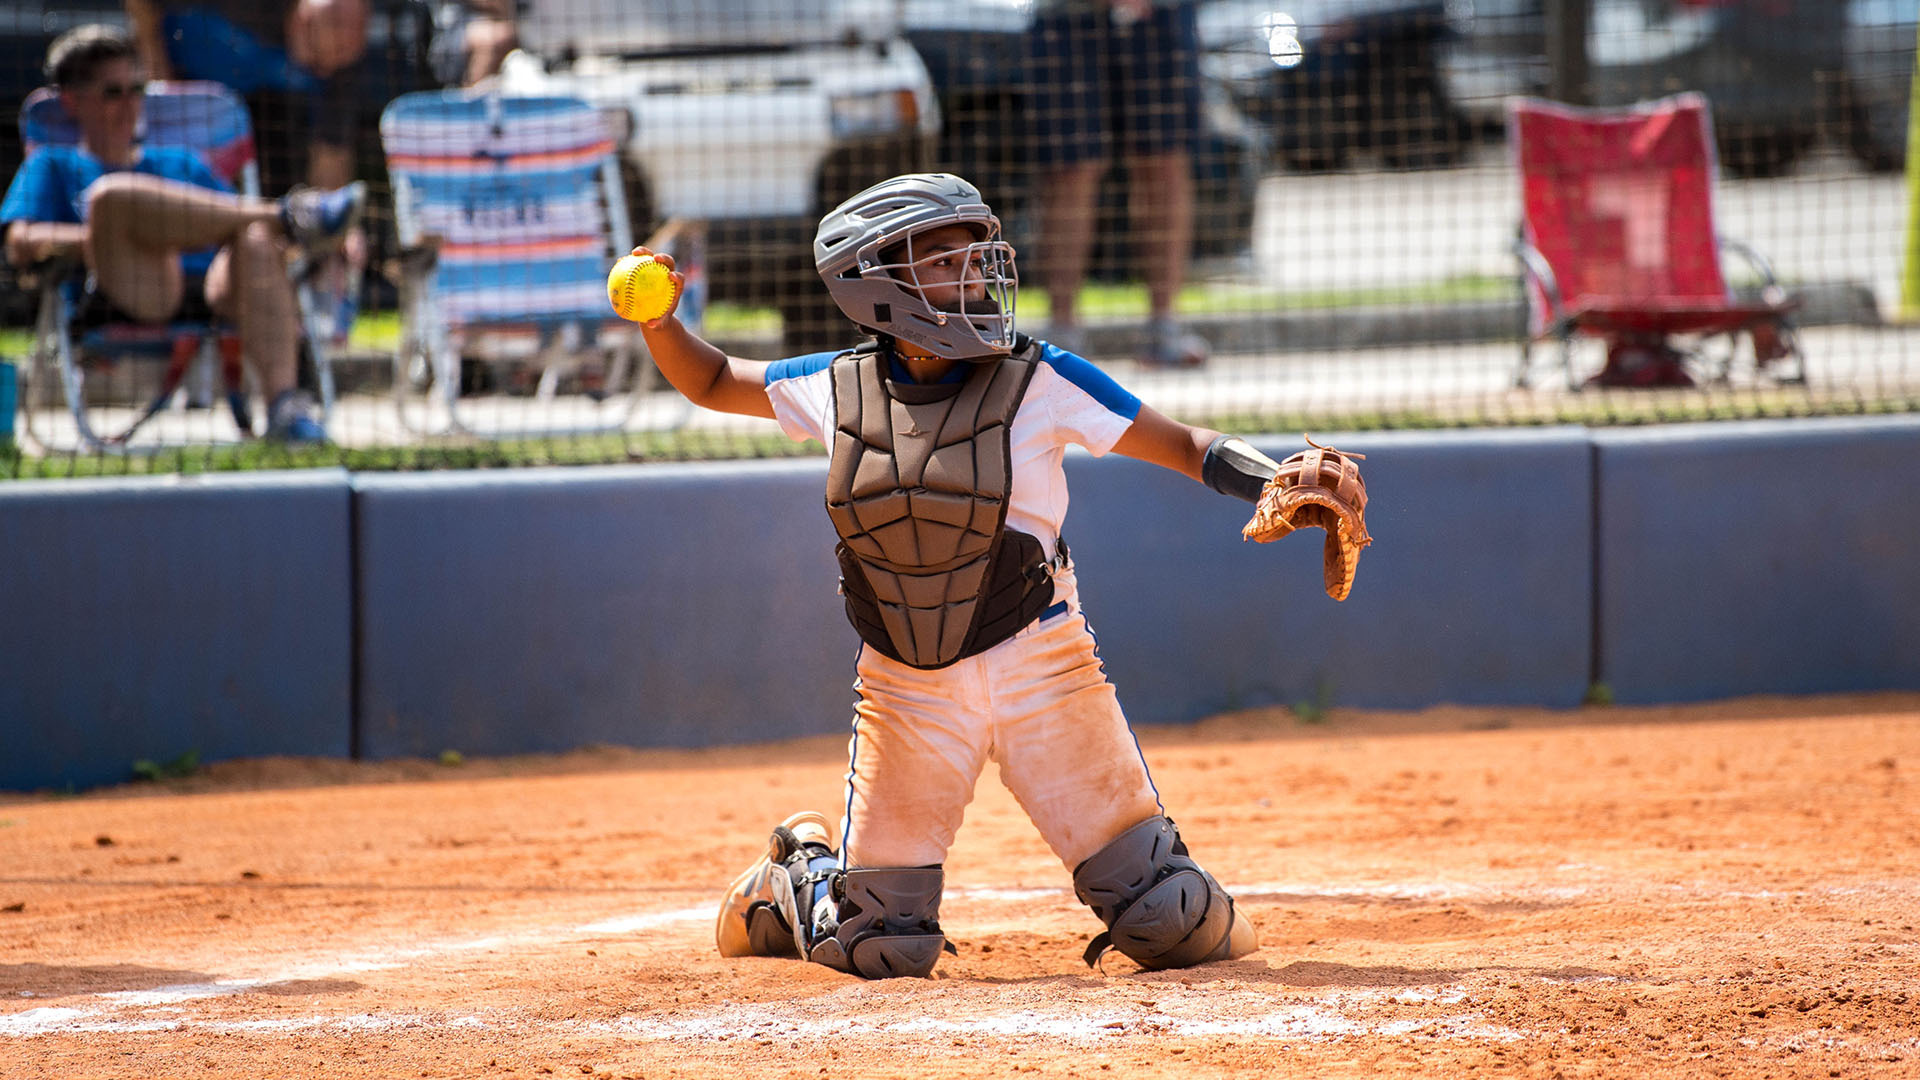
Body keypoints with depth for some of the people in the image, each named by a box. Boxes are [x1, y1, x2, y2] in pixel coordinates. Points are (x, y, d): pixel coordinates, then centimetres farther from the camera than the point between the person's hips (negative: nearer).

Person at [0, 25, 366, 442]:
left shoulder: (182, 164, 38)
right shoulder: (53, 166, 28)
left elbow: (235, 225, 26)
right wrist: (108, 235, -6)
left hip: (214, 290, 3)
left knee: (258, 243, -33)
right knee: (112, 194, -32)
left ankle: (284, 404, -50)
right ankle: (285, 216, -29)